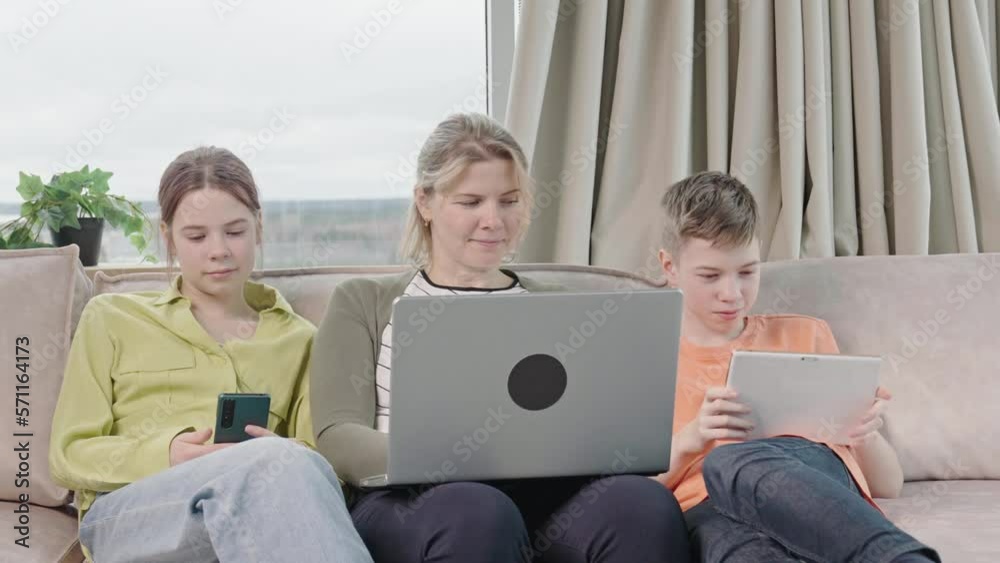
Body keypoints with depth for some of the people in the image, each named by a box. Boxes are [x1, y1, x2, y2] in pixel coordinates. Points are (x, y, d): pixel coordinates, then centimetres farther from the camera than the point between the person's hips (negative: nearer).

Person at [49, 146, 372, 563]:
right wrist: (165, 455, -9)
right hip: (128, 514, -1)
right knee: (280, 464, -36)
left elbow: (317, 453, 15)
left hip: (260, 504, 2)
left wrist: (281, 455, -10)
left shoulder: (298, 339, 23)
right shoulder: (111, 318, 19)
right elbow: (69, 455, 11)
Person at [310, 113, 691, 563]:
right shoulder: (364, 303, 16)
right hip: (411, 502, -2)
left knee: (642, 503, -32)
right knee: (478, 513, -39)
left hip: (540, 497, 2)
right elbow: (338, 439, 2)